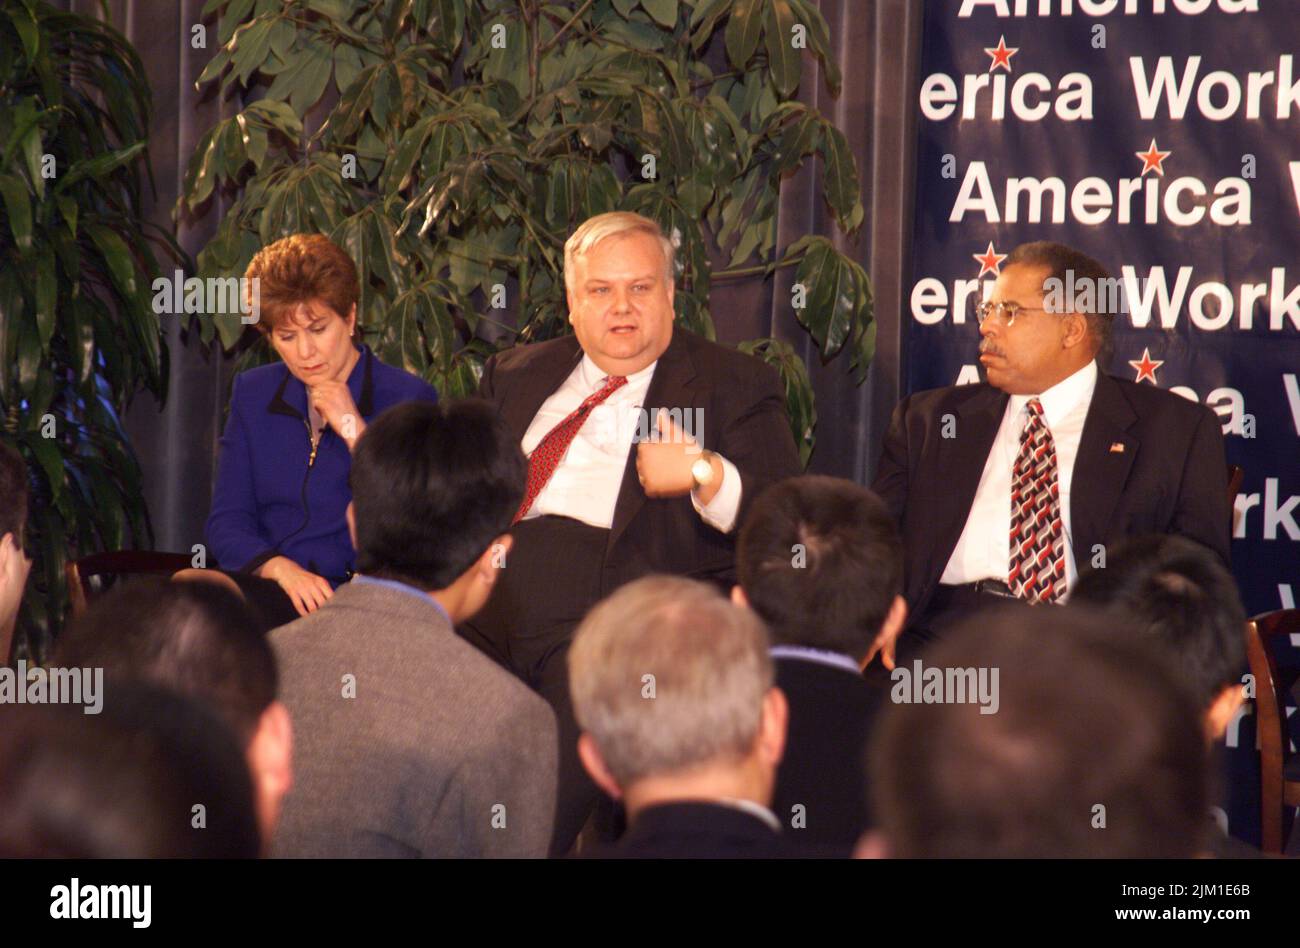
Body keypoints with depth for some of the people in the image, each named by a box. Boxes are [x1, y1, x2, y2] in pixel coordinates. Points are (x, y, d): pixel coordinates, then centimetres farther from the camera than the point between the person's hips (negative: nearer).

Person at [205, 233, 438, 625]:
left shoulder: (408, 398, 5)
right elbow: (226, 523, 12)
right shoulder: (252, 395, 18)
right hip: (273, 589, 3)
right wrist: (281, 568, -9)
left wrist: (354, 431, -9)